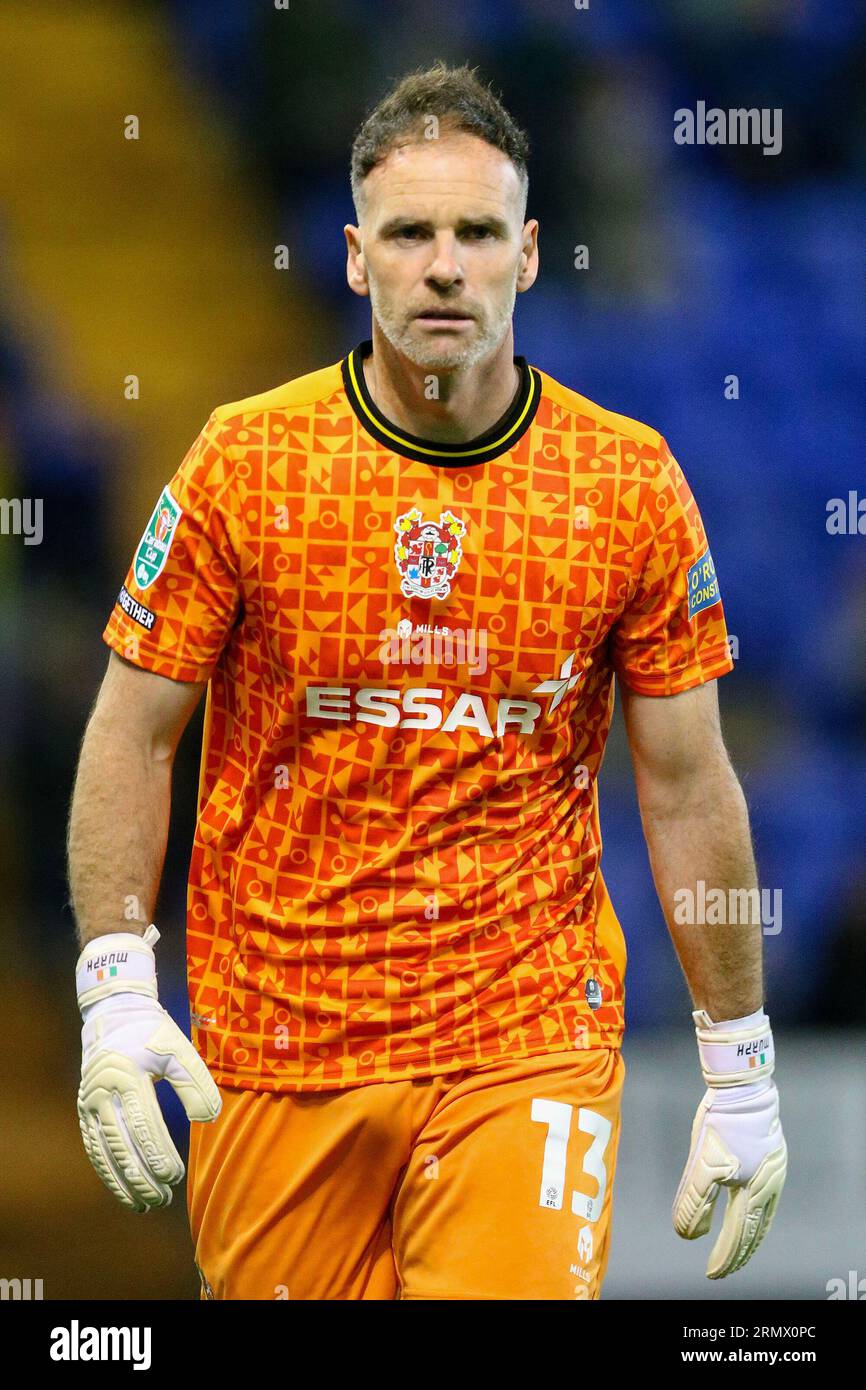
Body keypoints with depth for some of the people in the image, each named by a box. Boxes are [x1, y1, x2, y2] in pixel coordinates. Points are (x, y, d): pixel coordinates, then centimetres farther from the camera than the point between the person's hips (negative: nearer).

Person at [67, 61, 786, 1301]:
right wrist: (116, 993, -9)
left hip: (533, 1045, 0)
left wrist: (740, 1075, 6)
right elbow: (133, 736, 2)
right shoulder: (247, 461, -3)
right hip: (274, 1047, 0)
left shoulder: (631, 484, -1)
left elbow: (688, 790, 5)